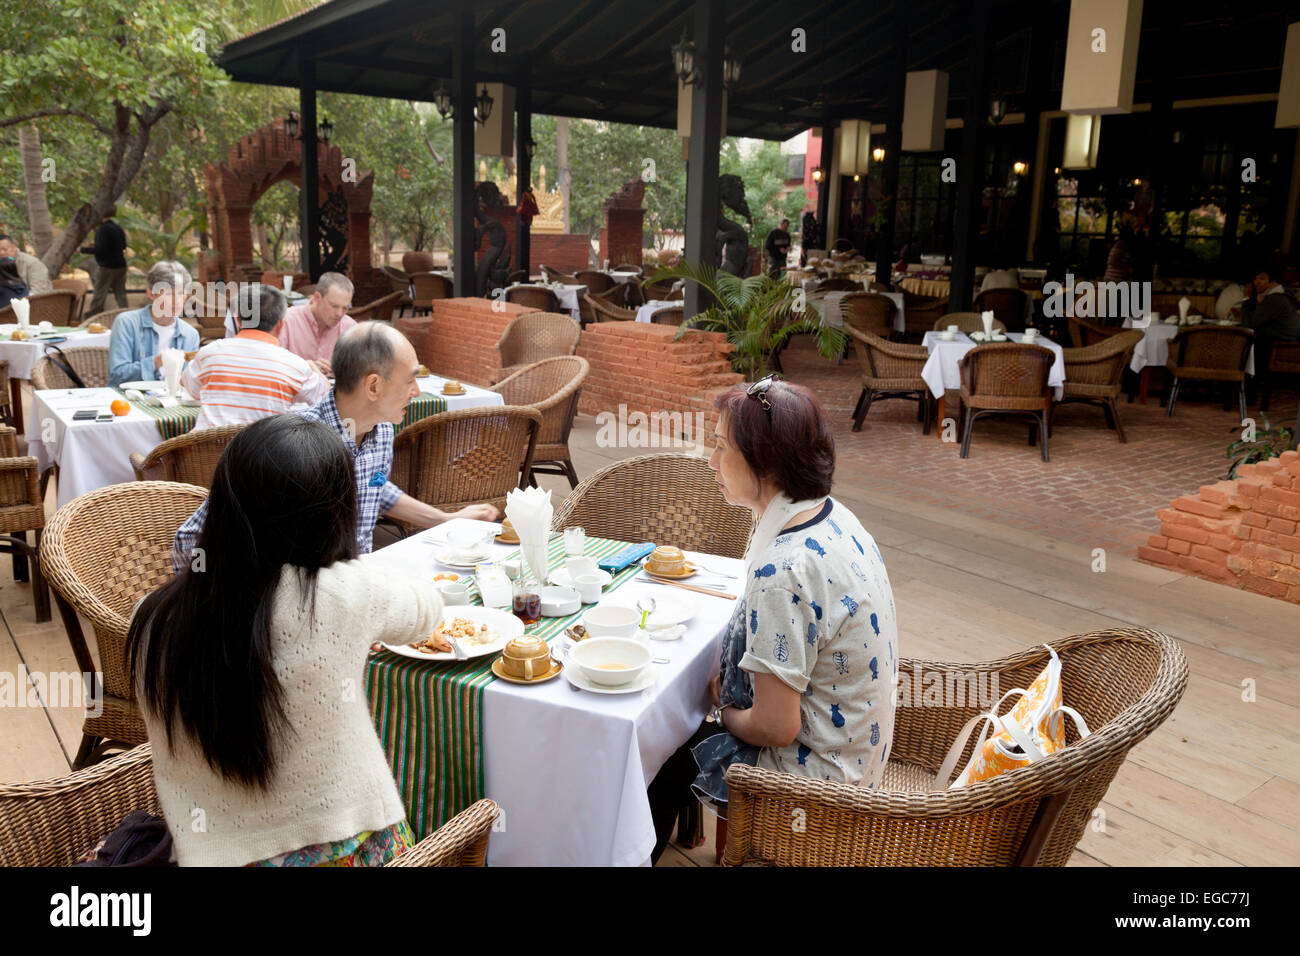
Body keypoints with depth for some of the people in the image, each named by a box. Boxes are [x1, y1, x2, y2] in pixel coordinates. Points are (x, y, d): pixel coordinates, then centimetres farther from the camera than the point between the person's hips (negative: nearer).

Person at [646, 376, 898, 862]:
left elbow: (775, 727, -27)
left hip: (812, 777, -8)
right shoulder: (834, 518, -4)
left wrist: (725, 712, -7)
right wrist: (728, 678, 3)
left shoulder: (783, 571, -34)